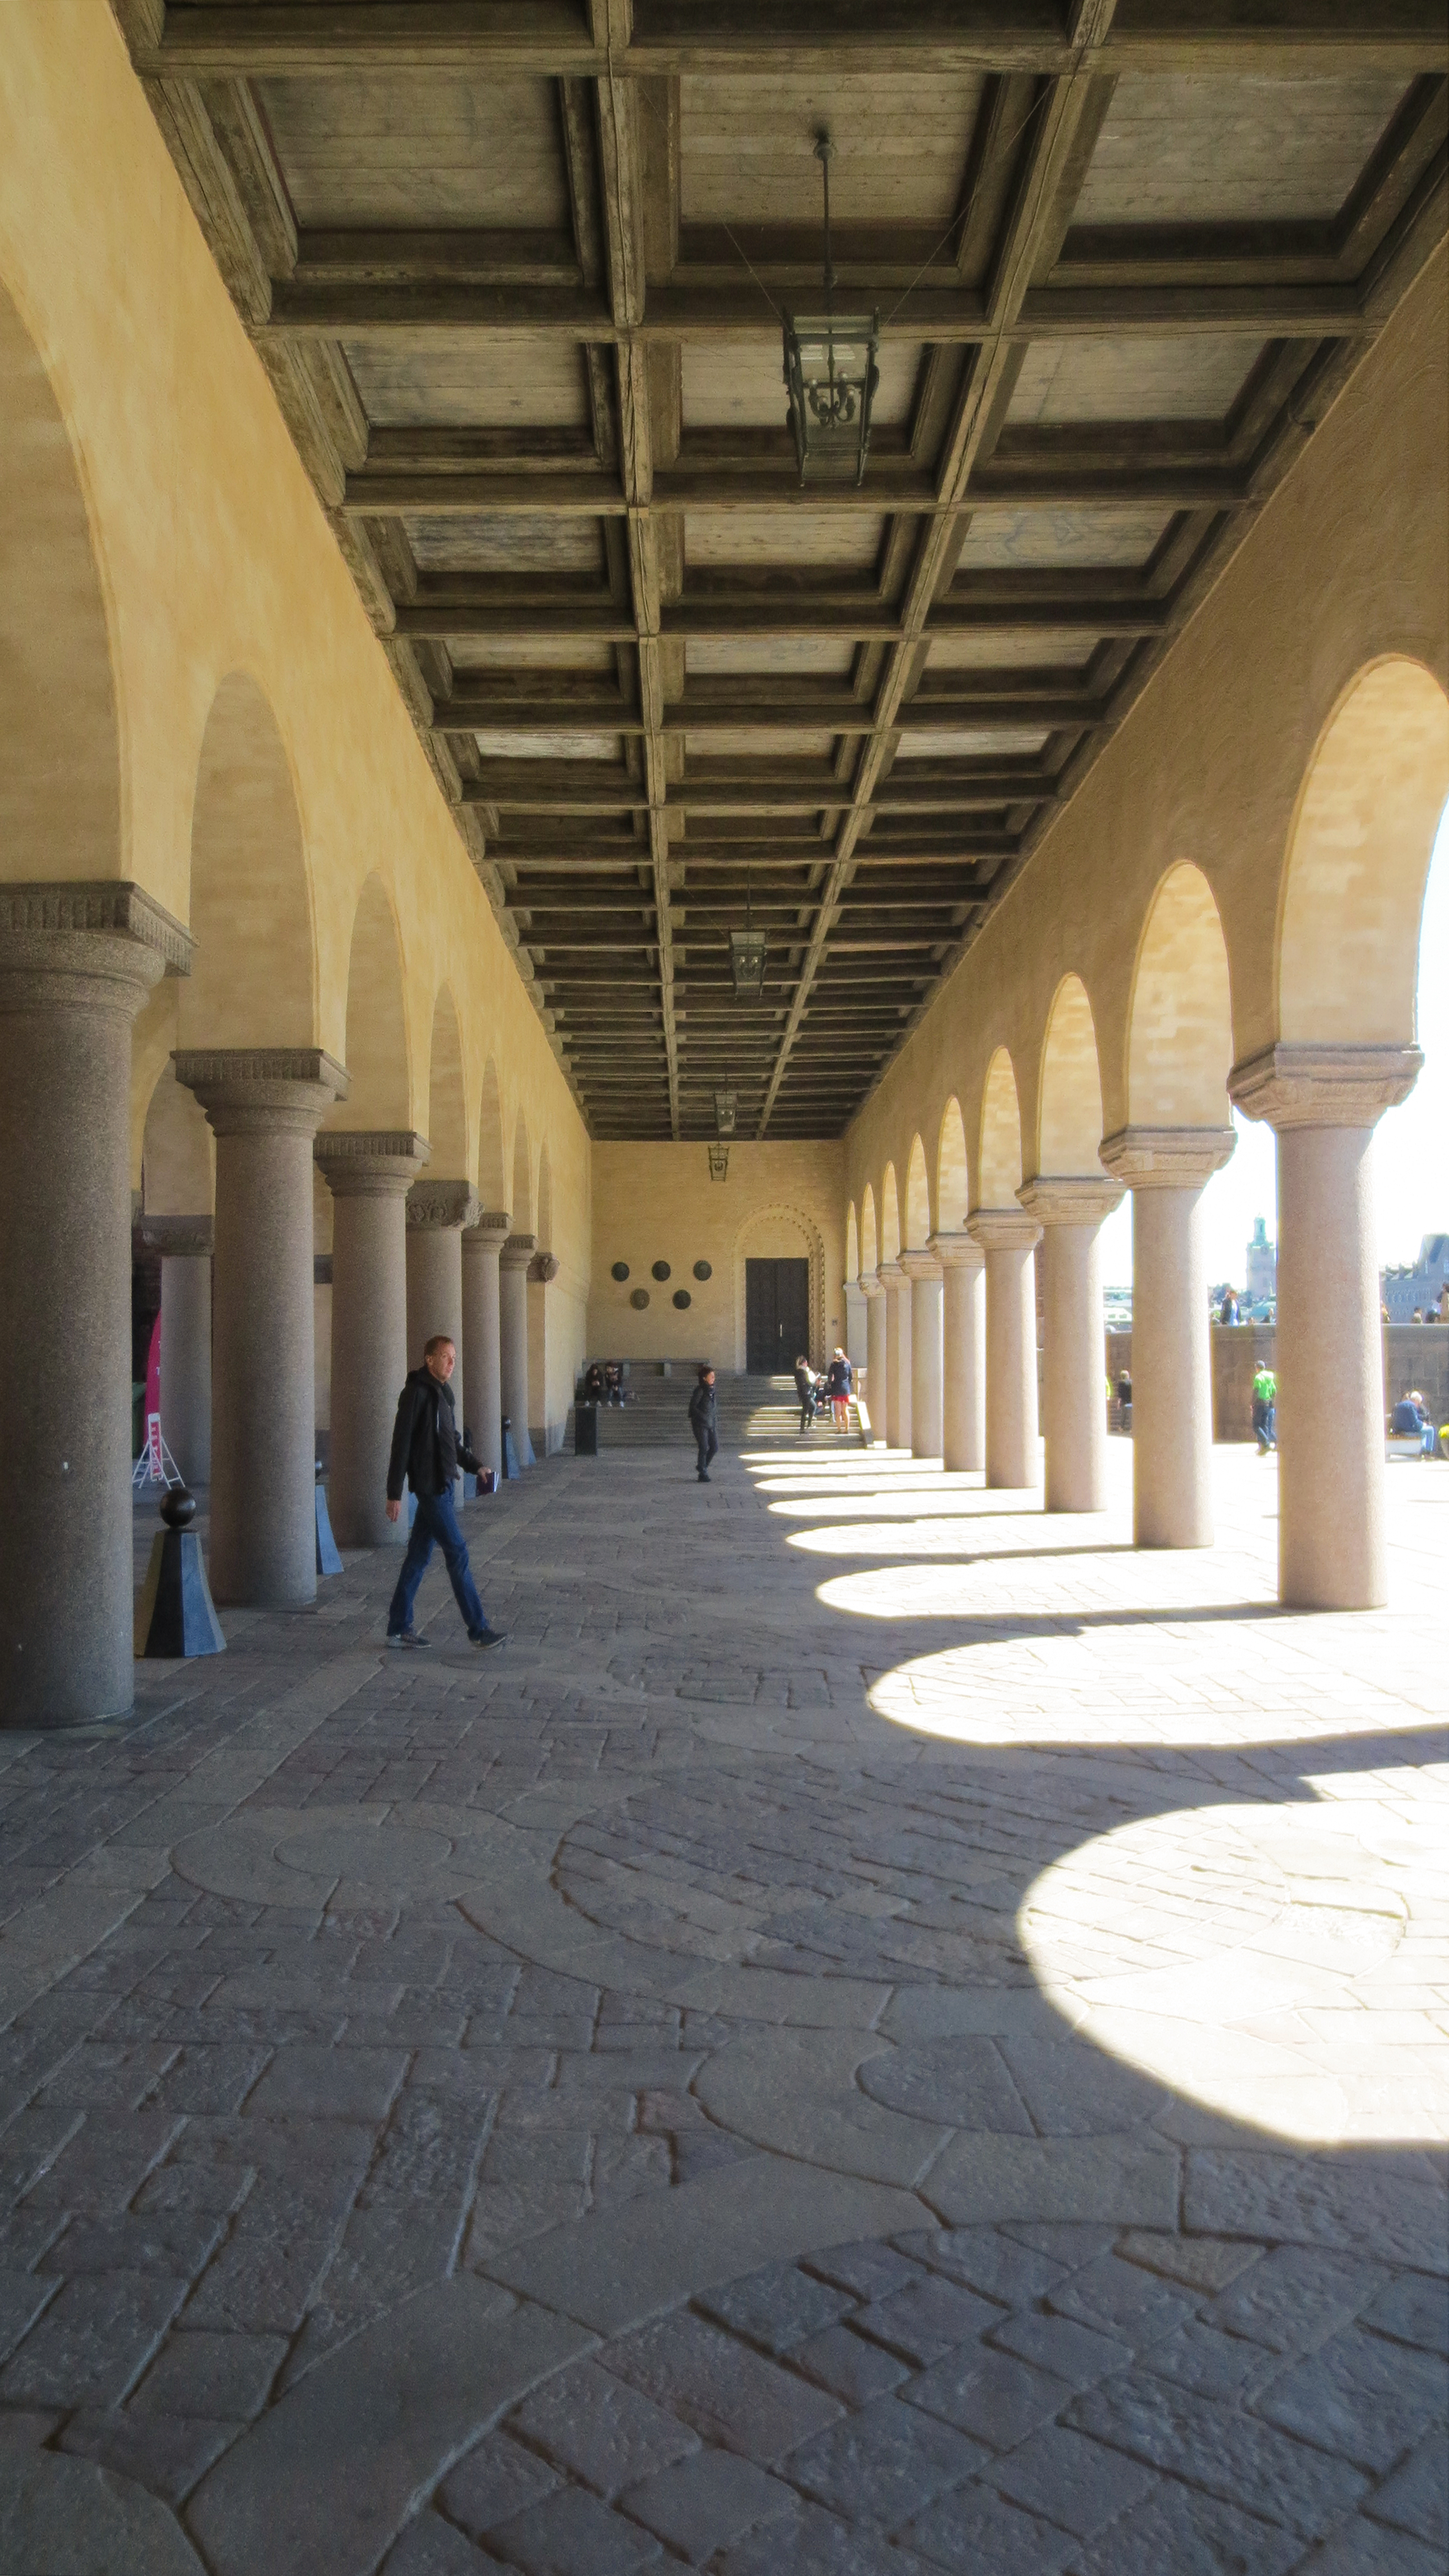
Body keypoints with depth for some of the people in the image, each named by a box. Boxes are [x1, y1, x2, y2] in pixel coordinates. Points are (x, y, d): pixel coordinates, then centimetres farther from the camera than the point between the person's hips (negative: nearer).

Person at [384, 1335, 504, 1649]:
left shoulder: (441, 1393, 16)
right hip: (430, 1485, -9)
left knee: (419, 1555, 12)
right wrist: (394, 1494, -17)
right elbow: (401, 1444, -15)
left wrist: (475, 1466, 12)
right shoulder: (417, 1392, -13)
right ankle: (478, 1629, -2)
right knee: (457, 1552, -6)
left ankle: (399, 1627, 18)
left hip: (442, 1484, 9)